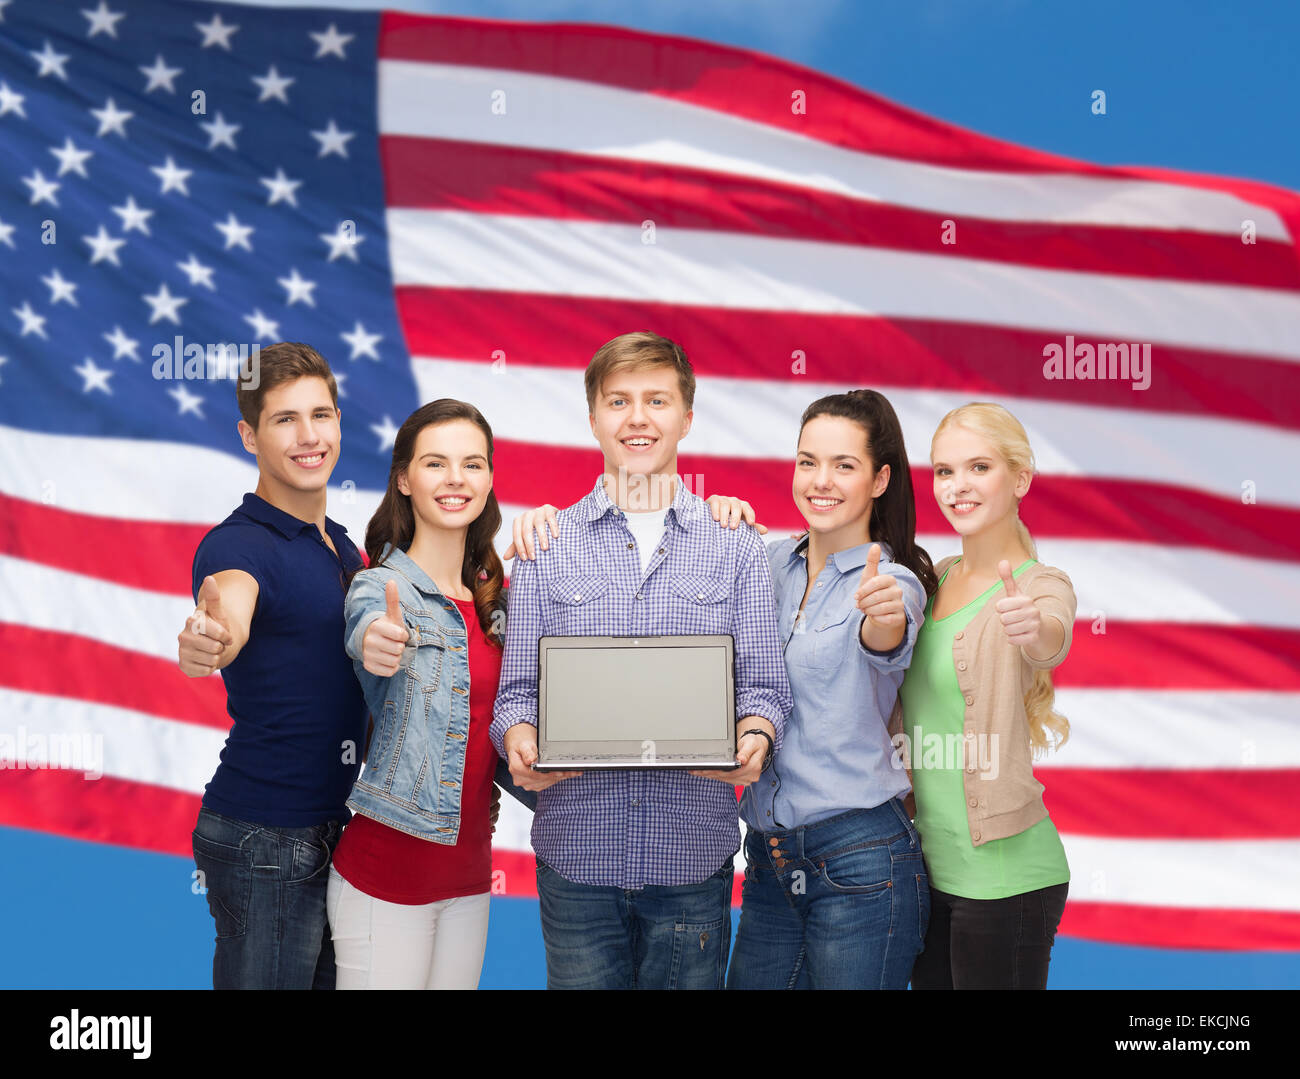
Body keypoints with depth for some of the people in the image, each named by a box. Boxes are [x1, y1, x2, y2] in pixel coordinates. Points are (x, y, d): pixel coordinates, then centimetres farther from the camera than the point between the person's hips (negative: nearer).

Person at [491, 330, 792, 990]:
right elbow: (517, 688, 5)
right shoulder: (547, 546, 7)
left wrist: (755, 738, -17)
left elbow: (763, 685, 4)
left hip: (694, 854, 0)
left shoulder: (736, 546, 6)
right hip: (577, 849, 0)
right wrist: (519, 739, -16)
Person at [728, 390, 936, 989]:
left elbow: (885, 646, -29)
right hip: (768, 856, 5)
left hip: (860, 863, -5)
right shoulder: (772, 564, 9)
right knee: (749, 984, 9)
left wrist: (886, 618, -53)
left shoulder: (893, 581, -8)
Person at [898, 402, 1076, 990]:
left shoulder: (1039, 585, -11)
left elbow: (1051, 643, -33)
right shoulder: (934, 580, 8)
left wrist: (1033, 629, -56)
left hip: (1002, 875, -6)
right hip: (929, 864, 7)